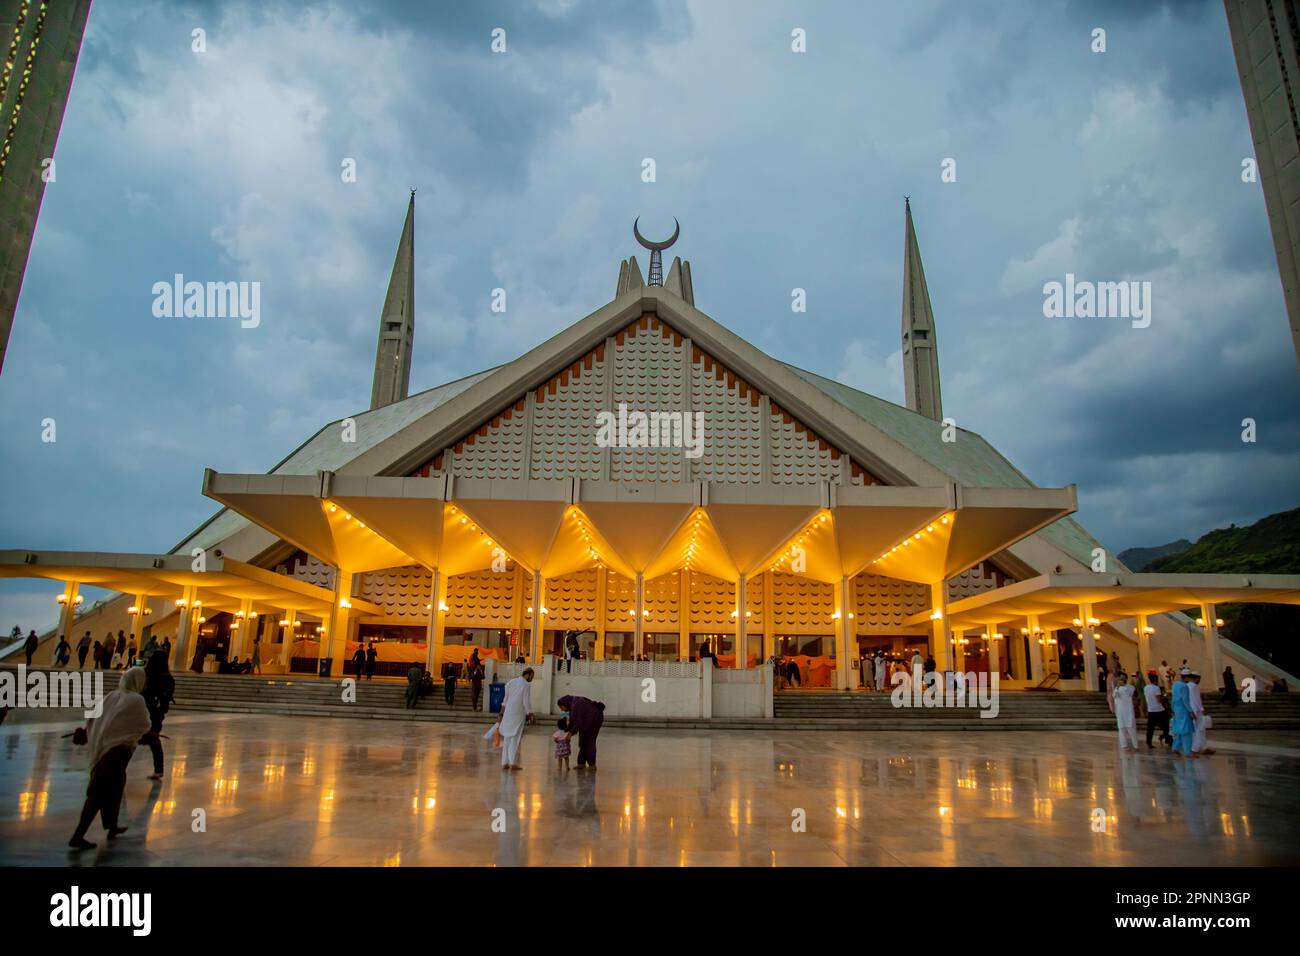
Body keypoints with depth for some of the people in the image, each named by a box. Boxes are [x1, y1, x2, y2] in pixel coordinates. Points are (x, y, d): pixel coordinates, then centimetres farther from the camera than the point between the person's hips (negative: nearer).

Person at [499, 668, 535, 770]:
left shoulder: (510, 682, 9)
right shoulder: (526, 685, -10)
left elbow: (505, 699, 14)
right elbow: (526, 702, -11)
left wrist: (502, 712, 21)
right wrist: (530, 714, -2)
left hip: (507, 714, 6)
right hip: (518, 715, -6)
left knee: (507, 738, 11)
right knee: (516, 738, -1)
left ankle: (505, 763, 12)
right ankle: (513, 763, -3)